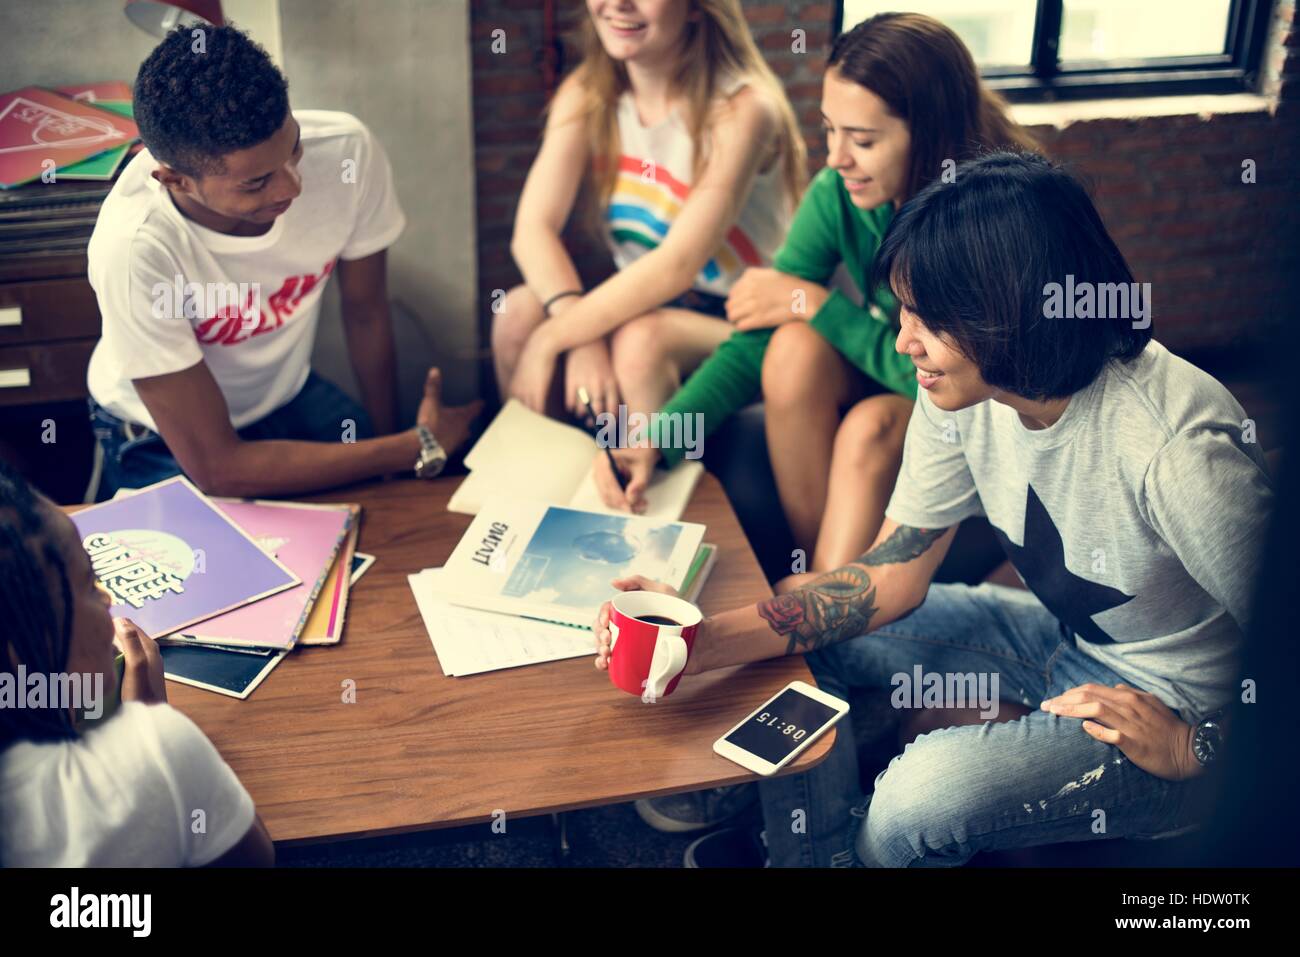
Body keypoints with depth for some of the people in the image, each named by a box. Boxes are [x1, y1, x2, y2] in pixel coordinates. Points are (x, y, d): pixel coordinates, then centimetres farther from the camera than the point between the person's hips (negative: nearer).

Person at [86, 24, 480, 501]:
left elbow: (366, 313, -7)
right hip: (164, 439, -2)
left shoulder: (346, 150, -27)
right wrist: (419, 449, -26)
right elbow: (216, 469, -29)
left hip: (290, 394, 2)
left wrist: (390, 438, 3)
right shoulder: (135, 247, -37)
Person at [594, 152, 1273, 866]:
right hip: (1063, 639, 7)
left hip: (1186, 708, -6)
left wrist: (1196, 748, -25)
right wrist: (705, 641, -18)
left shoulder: (1176, 446, -34)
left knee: (922, 794, -27)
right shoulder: (964, 393, -13)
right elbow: (893, 577, -8)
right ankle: (815, 857, 19)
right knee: (803, 634, -2)